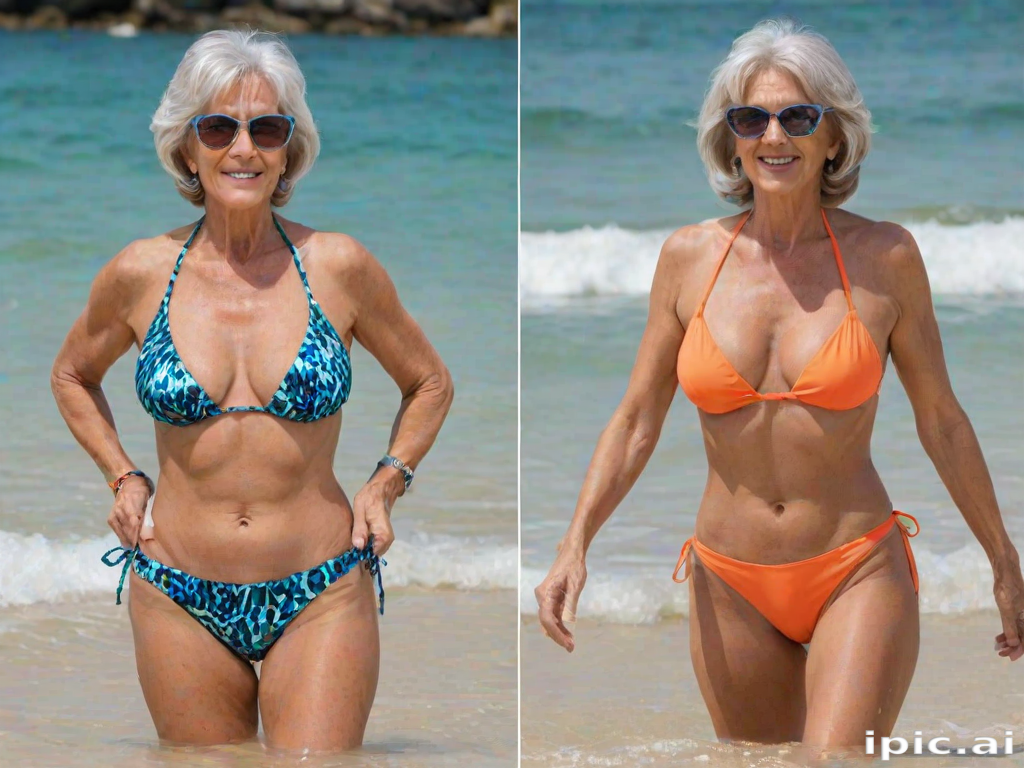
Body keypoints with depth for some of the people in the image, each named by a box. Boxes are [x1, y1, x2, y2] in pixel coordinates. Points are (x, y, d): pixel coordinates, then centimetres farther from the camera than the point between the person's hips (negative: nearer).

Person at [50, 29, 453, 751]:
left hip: (321, 603, -1)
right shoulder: (141, 274, -1)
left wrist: (385, 485, 0)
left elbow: (430, 382, 14)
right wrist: (125, 479, 8)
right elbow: (73, 376, 20)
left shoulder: (337, 267, -4)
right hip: (182, 604, 2)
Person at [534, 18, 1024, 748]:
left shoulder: (885, 256, -6)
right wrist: (575, 547, -8)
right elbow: (636, 421, 5)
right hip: (733, 590, 3)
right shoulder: (690, 257, 0)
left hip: (859, 578, -3)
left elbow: (941, 419, 4)